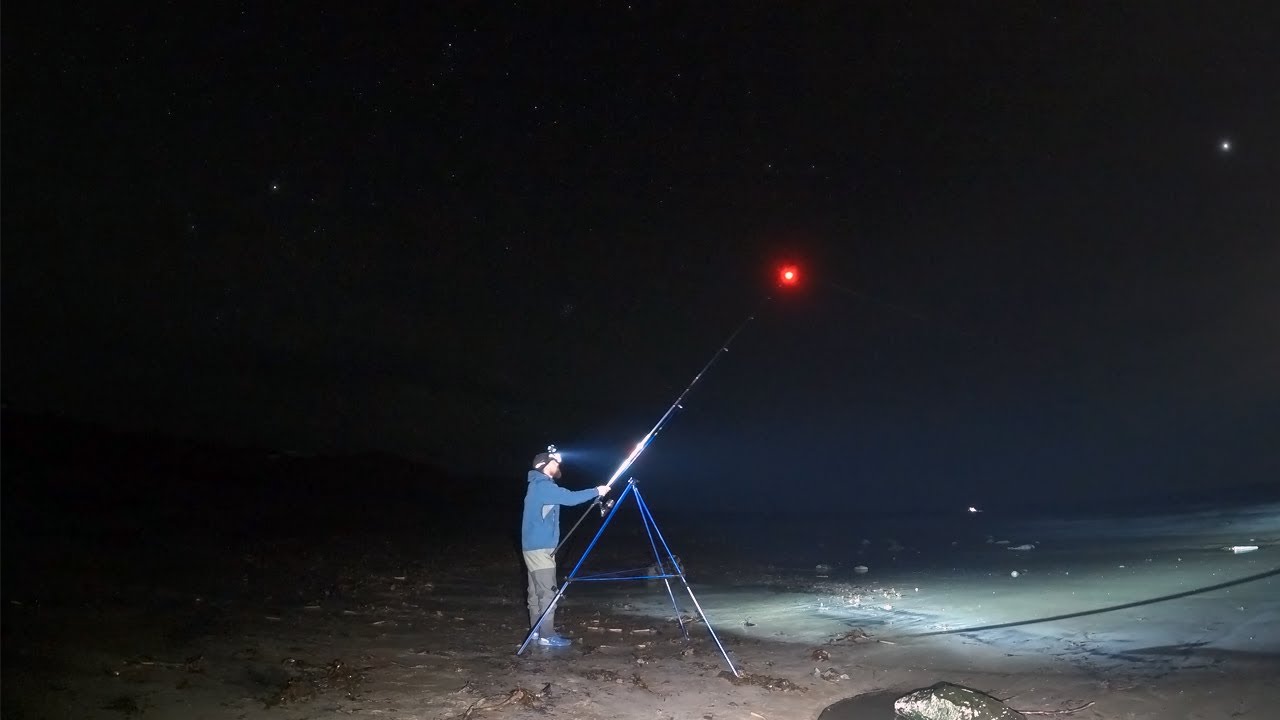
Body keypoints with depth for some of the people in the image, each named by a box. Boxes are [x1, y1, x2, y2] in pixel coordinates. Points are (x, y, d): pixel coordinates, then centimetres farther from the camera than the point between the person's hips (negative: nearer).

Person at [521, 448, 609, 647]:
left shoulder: (540, 485, 18)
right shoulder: (543, 486, -16)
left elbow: (565, 497, 19)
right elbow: (570, 498, -23)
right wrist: (596, 491, -13)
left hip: (535, 546, 10)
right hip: (540, 548, -10)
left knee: (536, 591, 13)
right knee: (548, 592, -8)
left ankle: (536, 631, 18)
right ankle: (547, 636, -5)